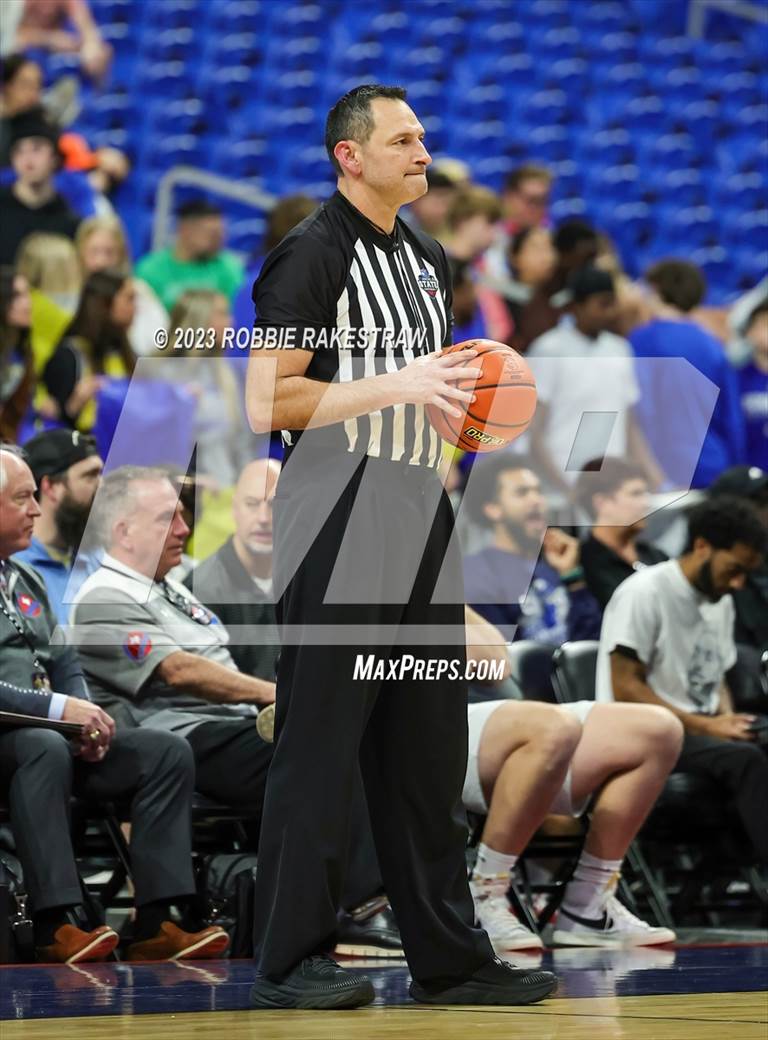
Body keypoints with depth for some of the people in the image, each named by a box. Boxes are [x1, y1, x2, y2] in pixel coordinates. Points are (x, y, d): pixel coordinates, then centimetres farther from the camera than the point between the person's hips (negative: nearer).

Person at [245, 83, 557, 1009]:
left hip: (419, 516, 8)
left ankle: (448, 956, 15)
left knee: (427, 750, 10)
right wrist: (395, 386, -20)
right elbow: (266, 403, -16)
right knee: (318, 748, -5)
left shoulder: (428, 260, 17)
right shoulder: (312, 255, -9)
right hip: (338, 523, -8)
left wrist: (468, 394, 7)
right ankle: (290, 960, -1)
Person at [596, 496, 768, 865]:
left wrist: (727, 719, 0)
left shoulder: (721, 602, 16)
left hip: (702, 731, 8)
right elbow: (626, 689, -13)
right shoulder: (645, 593, -9)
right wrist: (704, 725, -18)